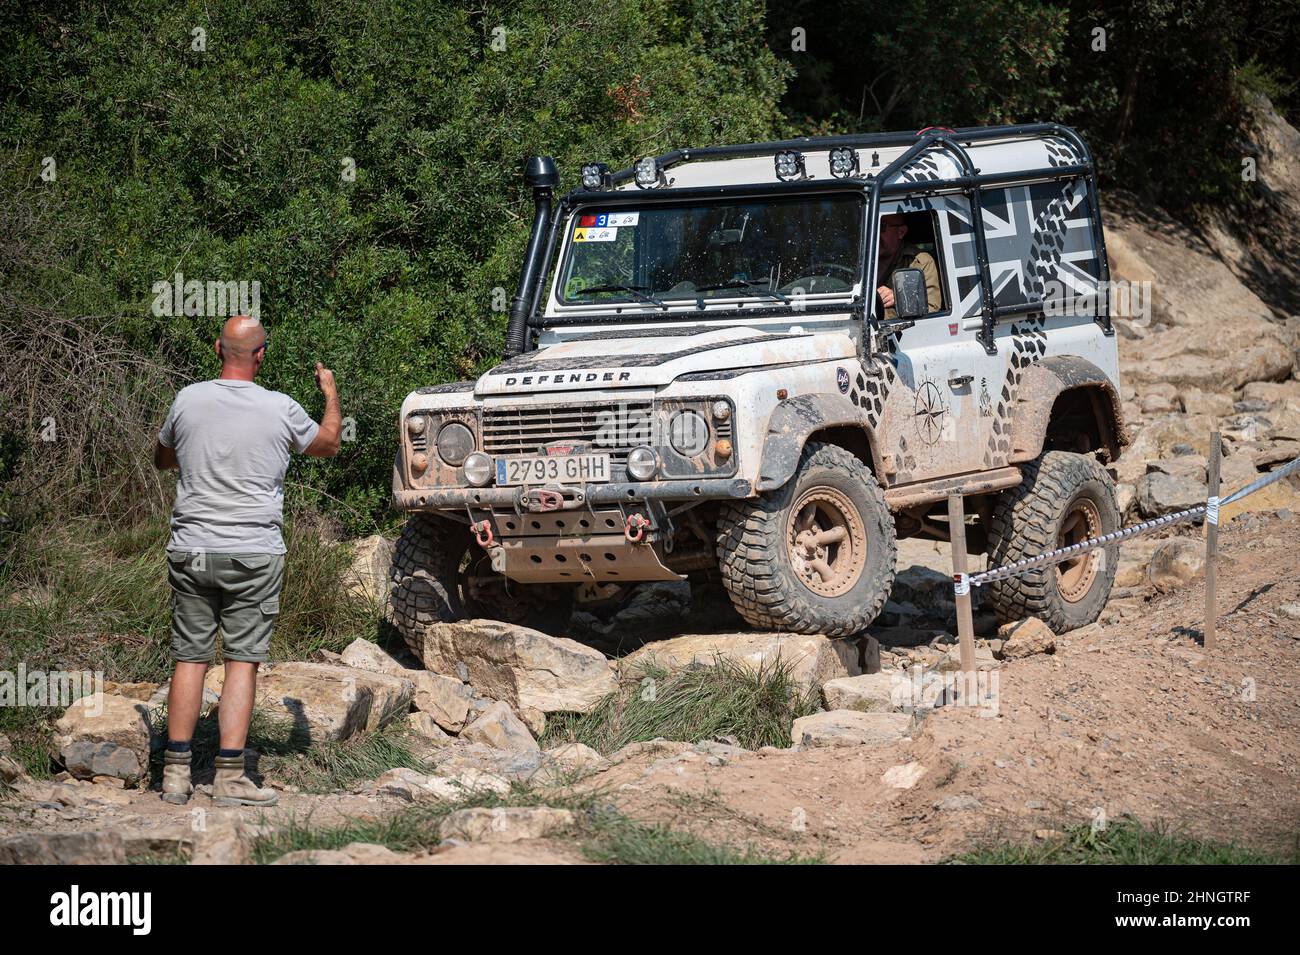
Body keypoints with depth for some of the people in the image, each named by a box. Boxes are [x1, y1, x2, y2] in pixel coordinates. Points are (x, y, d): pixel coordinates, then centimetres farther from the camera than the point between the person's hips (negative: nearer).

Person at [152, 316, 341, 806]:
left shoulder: (188, 400, -1)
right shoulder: (280, 410, -5)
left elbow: (161, 459, 18)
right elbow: (328, 444, 16)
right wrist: (330, 392, 32)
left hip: (191, 550, 2)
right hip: (254, 555, -2)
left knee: (189, 659, 7)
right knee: (242, 661, 1)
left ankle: (175, 773, 7)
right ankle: (230, 776, -3)